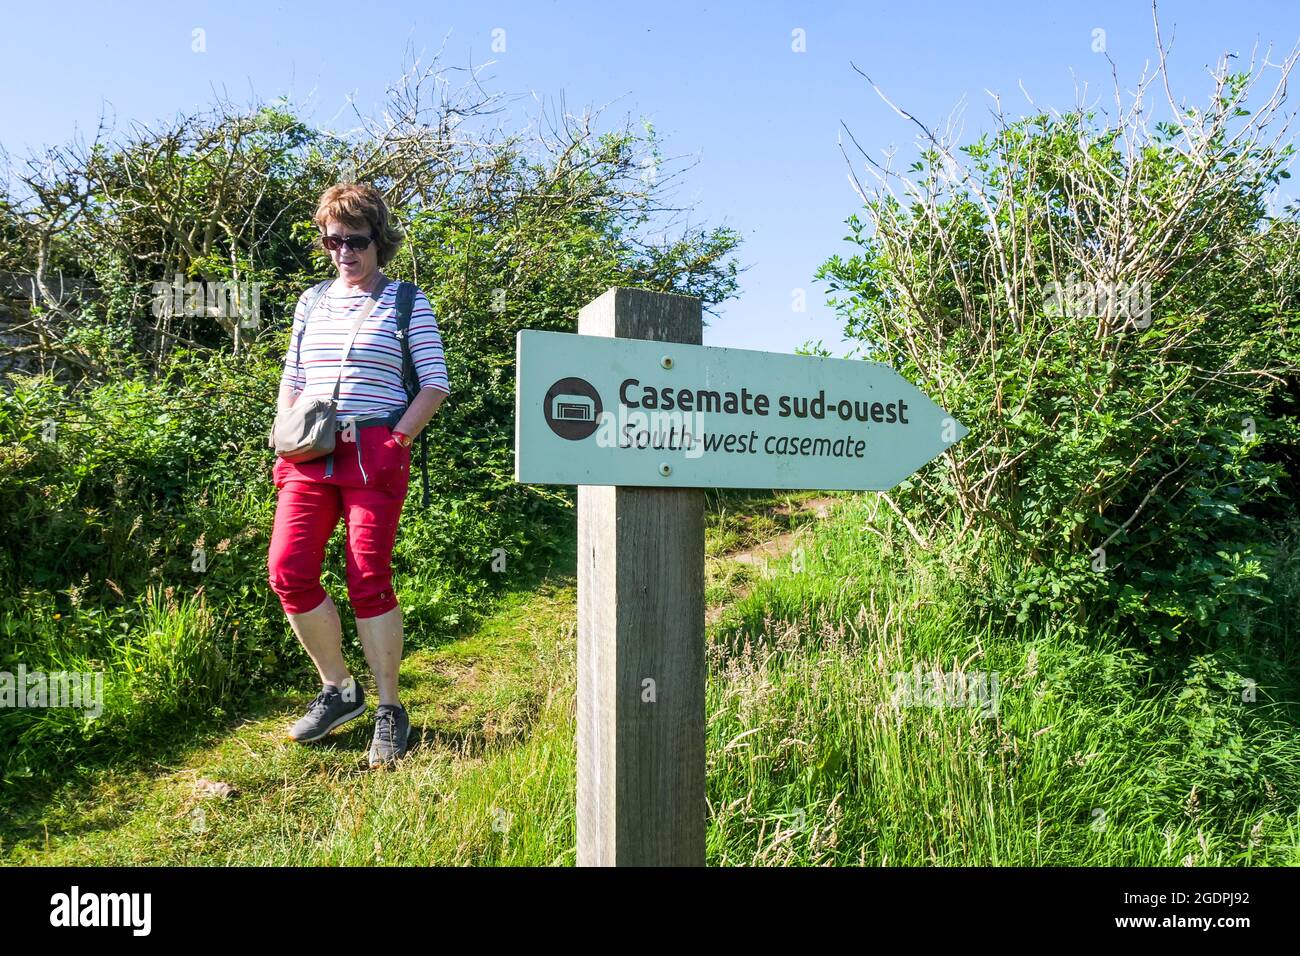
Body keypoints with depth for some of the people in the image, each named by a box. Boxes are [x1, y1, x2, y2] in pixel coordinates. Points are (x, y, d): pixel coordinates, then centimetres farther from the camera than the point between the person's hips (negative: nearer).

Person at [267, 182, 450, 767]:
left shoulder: (407, 303, 3)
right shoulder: (311, 302, 17)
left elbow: (435, 384, -1)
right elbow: (291, 380, 22)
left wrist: (397, 440, -10)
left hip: (374, 453, -5)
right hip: (311, 455, 5)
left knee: (369, 580, -5)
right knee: (288, 572, -4)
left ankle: (390, 711, 9)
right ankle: (338, 691, 15)